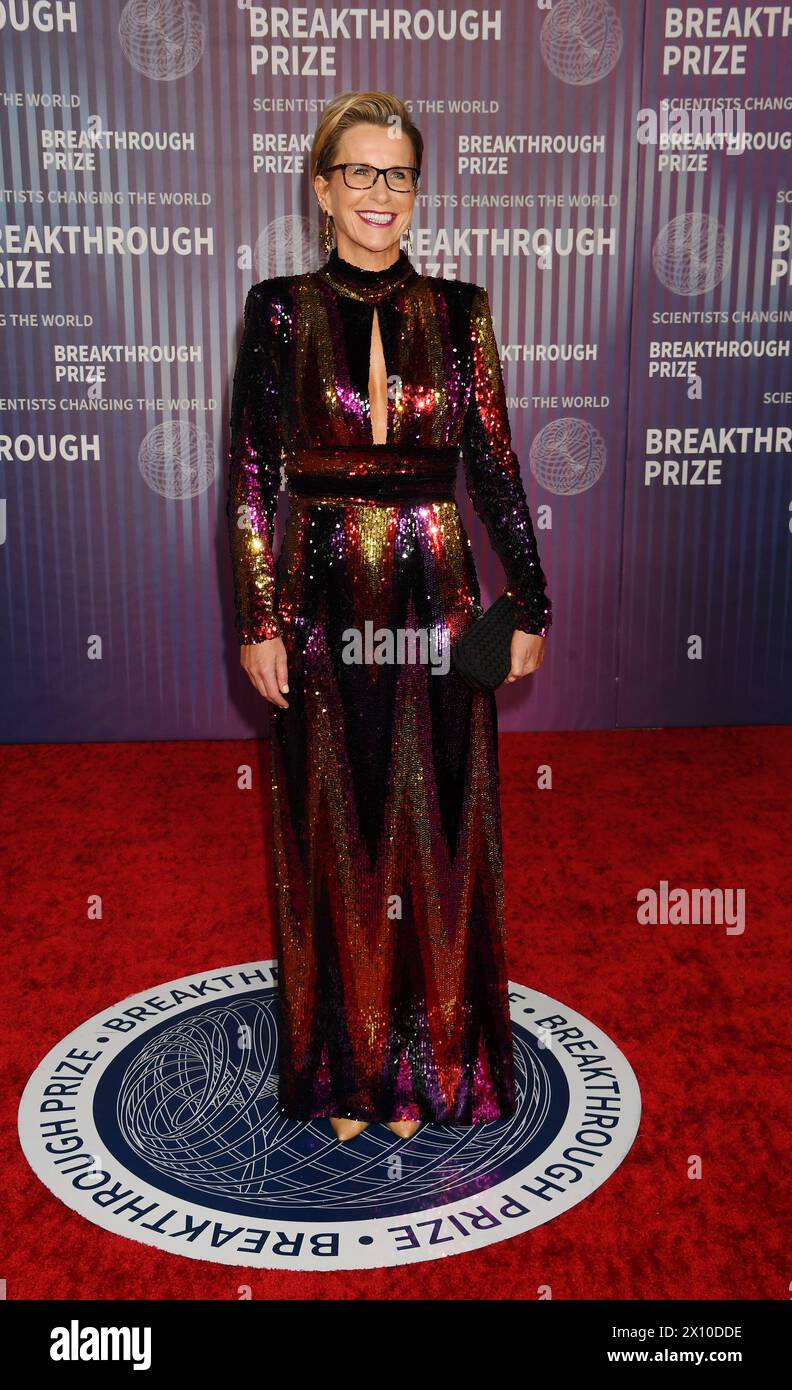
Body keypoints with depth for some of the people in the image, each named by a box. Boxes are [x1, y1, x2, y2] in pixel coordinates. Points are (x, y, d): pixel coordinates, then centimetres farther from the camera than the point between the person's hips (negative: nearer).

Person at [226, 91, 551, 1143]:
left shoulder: (457, 311, 5)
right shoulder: (280, 309, 2)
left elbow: (494, 465, 5)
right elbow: (252, 473, -1)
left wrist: (531, 605, 4)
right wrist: (258, 621, -6)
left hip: (436, 604, 1)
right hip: (323, 609, -1)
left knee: (435, 836, 7)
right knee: (332, 838, 8)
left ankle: (428, 1066, 26)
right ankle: (344, 1069, 26)